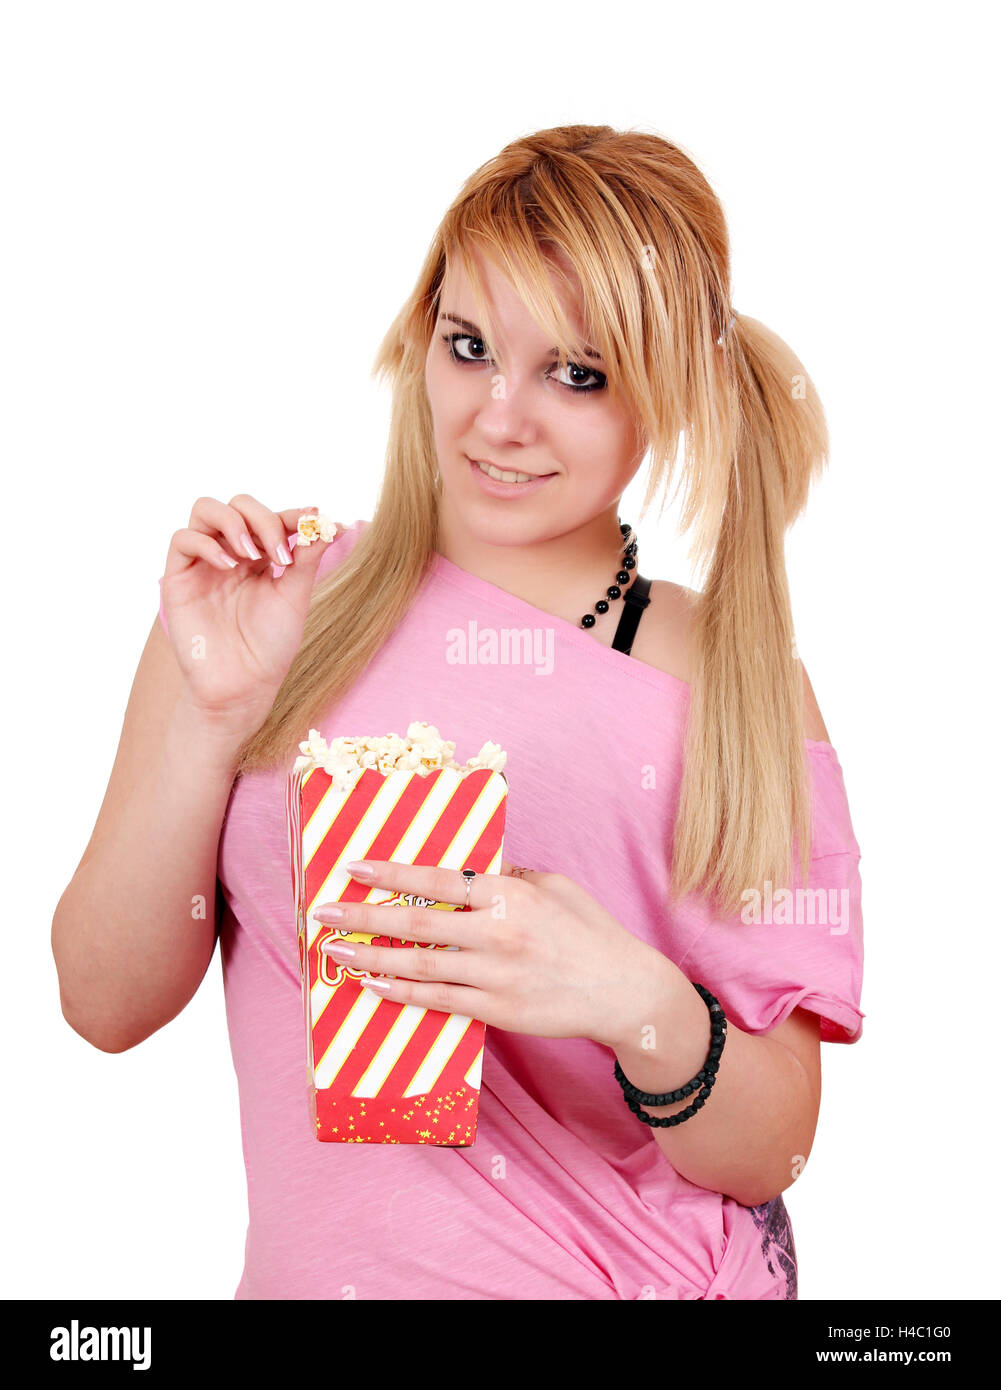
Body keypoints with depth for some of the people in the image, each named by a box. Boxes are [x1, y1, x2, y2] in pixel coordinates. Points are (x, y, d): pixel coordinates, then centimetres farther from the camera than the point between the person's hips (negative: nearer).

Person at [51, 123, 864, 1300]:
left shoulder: (742, 681, -3)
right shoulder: (269, 611, -2)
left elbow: (769, 1155, -3)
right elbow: (107, 1006, -2)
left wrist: (643, 1006, -22)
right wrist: (210, 715, -14)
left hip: (662, 1273, 0)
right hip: (327, 1268, 1)